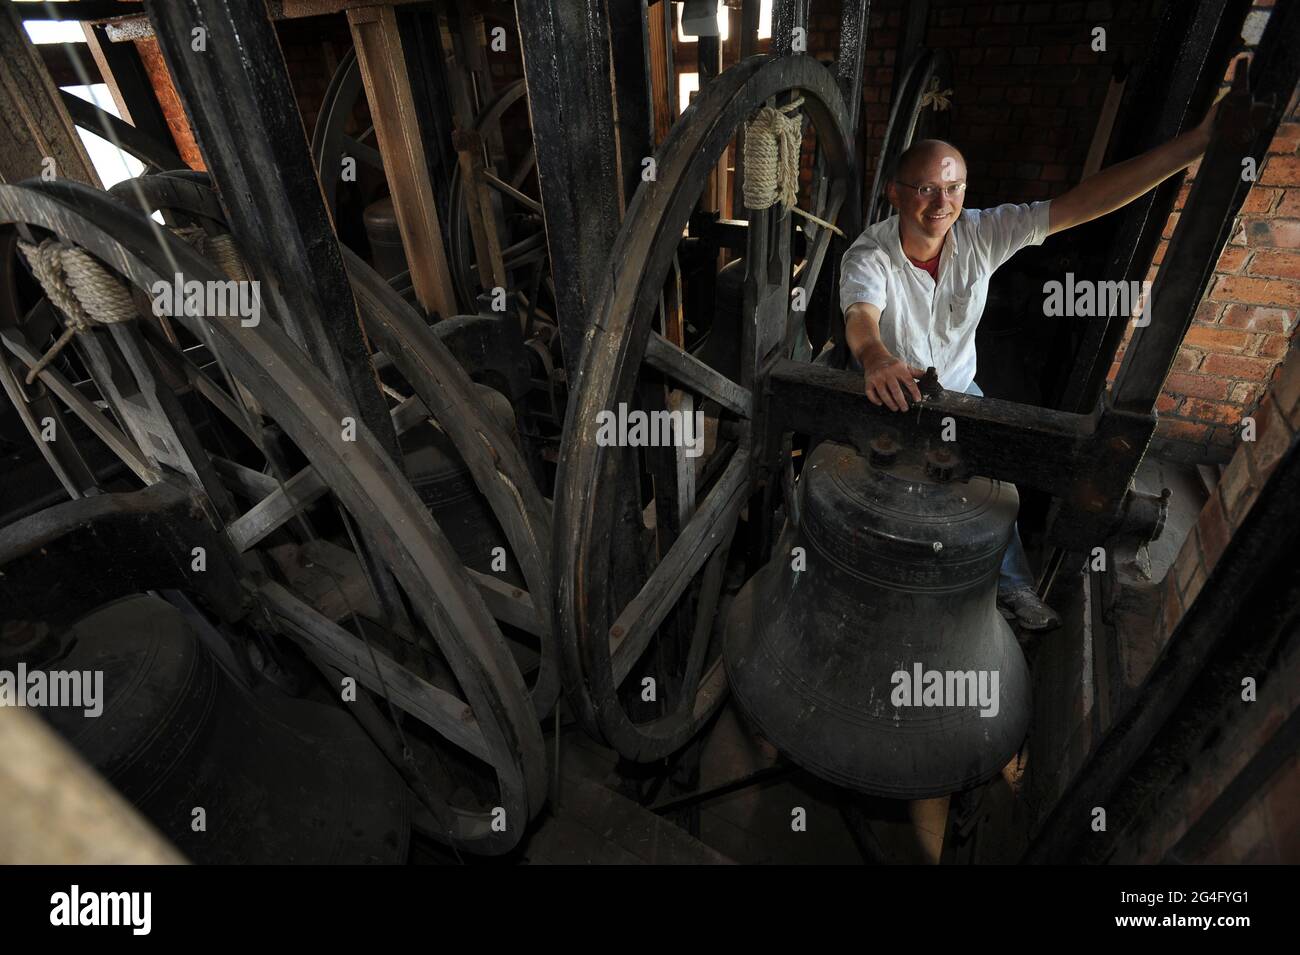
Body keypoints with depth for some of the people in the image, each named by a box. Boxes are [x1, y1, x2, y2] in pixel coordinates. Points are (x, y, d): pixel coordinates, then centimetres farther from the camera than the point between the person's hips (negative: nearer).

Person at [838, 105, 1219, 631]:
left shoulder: (981, 233, -13)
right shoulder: (868, 256, -24)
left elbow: (1083, 203, -16)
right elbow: (861, 317, -46)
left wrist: (1199, 140, -24)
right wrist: (876, 358, -70)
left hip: (958, 388, 3)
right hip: (893, 391, -3)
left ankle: (1009, 584, 17)